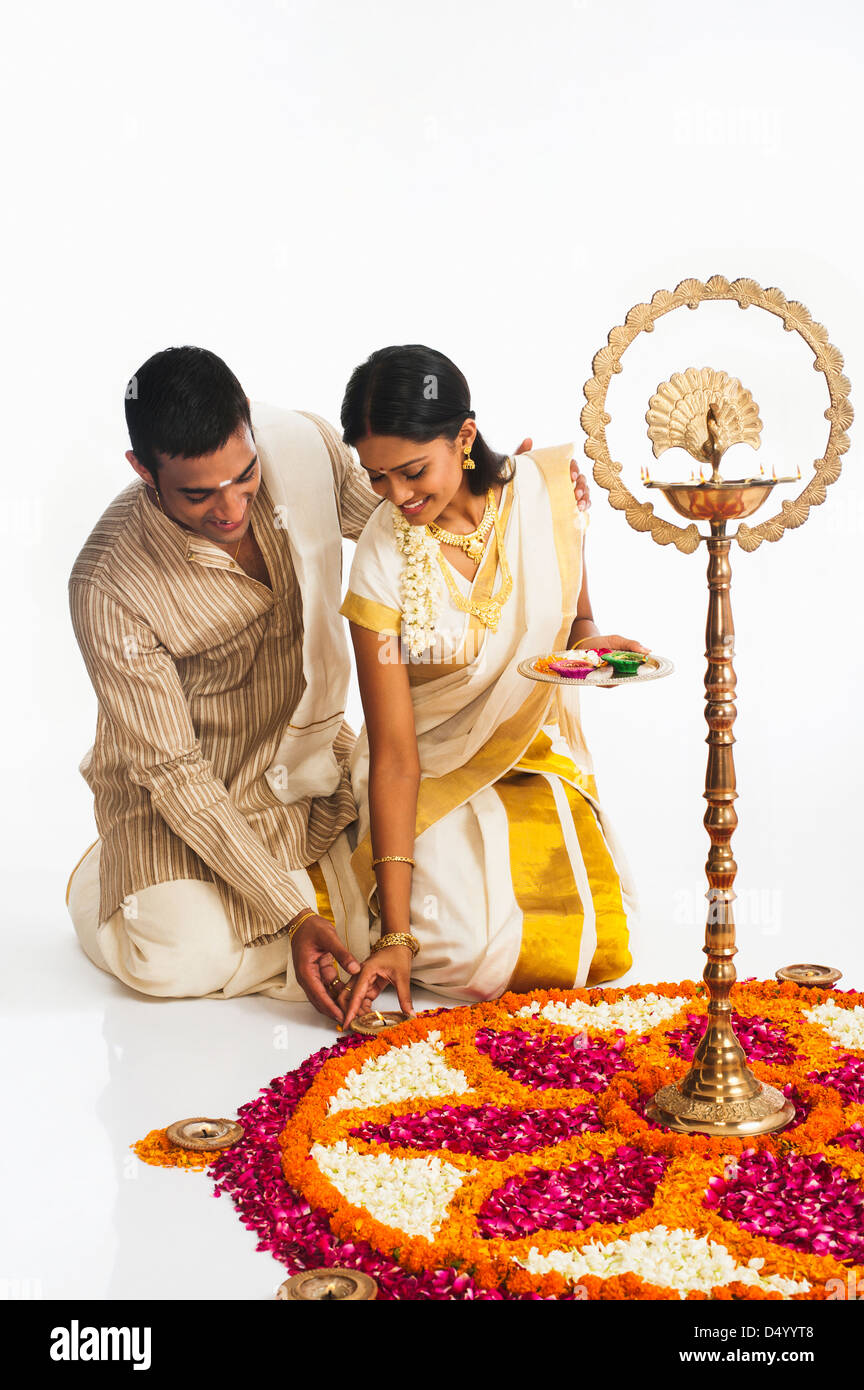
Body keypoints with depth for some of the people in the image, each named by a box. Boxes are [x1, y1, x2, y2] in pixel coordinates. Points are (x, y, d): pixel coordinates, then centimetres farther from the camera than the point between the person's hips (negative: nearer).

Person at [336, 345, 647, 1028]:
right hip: (434, 774, -2)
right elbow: (395, 758, -20)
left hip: (540, 757, 3)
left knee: (599, 948, -15)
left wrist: (592, 640, -19)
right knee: (472, 955, -22)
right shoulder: (383, 561, -20)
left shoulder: (547, 490, -11)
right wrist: (395, 934, -24)